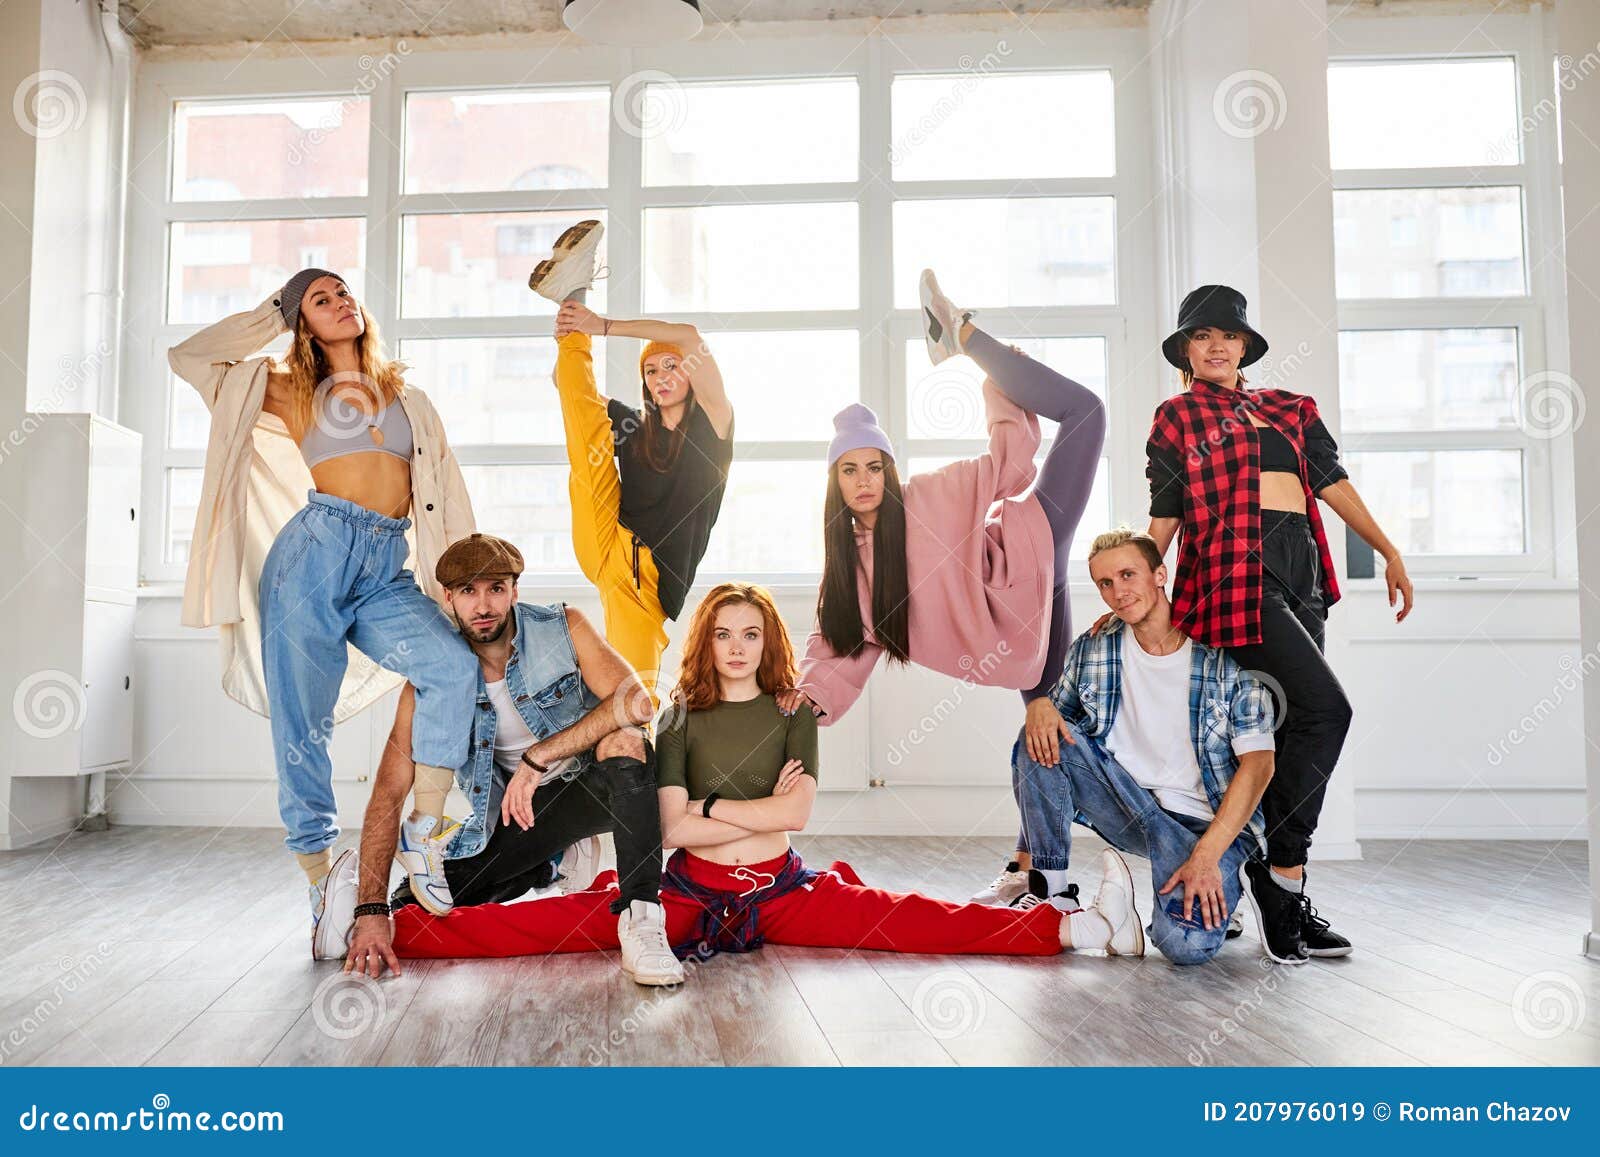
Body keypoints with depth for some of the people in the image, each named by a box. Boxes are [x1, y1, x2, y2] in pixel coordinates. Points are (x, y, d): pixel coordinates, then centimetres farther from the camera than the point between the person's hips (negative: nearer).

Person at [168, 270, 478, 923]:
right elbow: (189, 356, 15)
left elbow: (444, 498, 19)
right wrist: (270, 317, 23)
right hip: (315, 551, -1)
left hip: (388, 573, 1)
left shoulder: (411, 399, 23)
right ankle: (319, 877, 0)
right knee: (303, 718, -7)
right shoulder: (293, 391, 17)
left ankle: (422, 840, -17)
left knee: (455, 667, -24)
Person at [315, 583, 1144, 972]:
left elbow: (797, 813, -9)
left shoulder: (794, 715, 3)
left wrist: (712, 807, -9)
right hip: (689, 891, 0)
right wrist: (759, 806, -11)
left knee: (905, 921, -14)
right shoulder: (682, 720, 3)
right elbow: (672, 828, -8)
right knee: (557, 921, -17)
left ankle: (1076, 928, -22)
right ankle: (388, 930, -25)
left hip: (780, 892, 0)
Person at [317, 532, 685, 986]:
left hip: (594, 789, -2)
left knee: (623, 741, -35)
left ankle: (640, 918, -34)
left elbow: (634, 701, -27)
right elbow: (389, 794, -12)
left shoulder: (564, 629, -13)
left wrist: (538, 757, -31)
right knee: (423, 894, -13)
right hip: (517, 811, 2)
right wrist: (372, 909, -19)